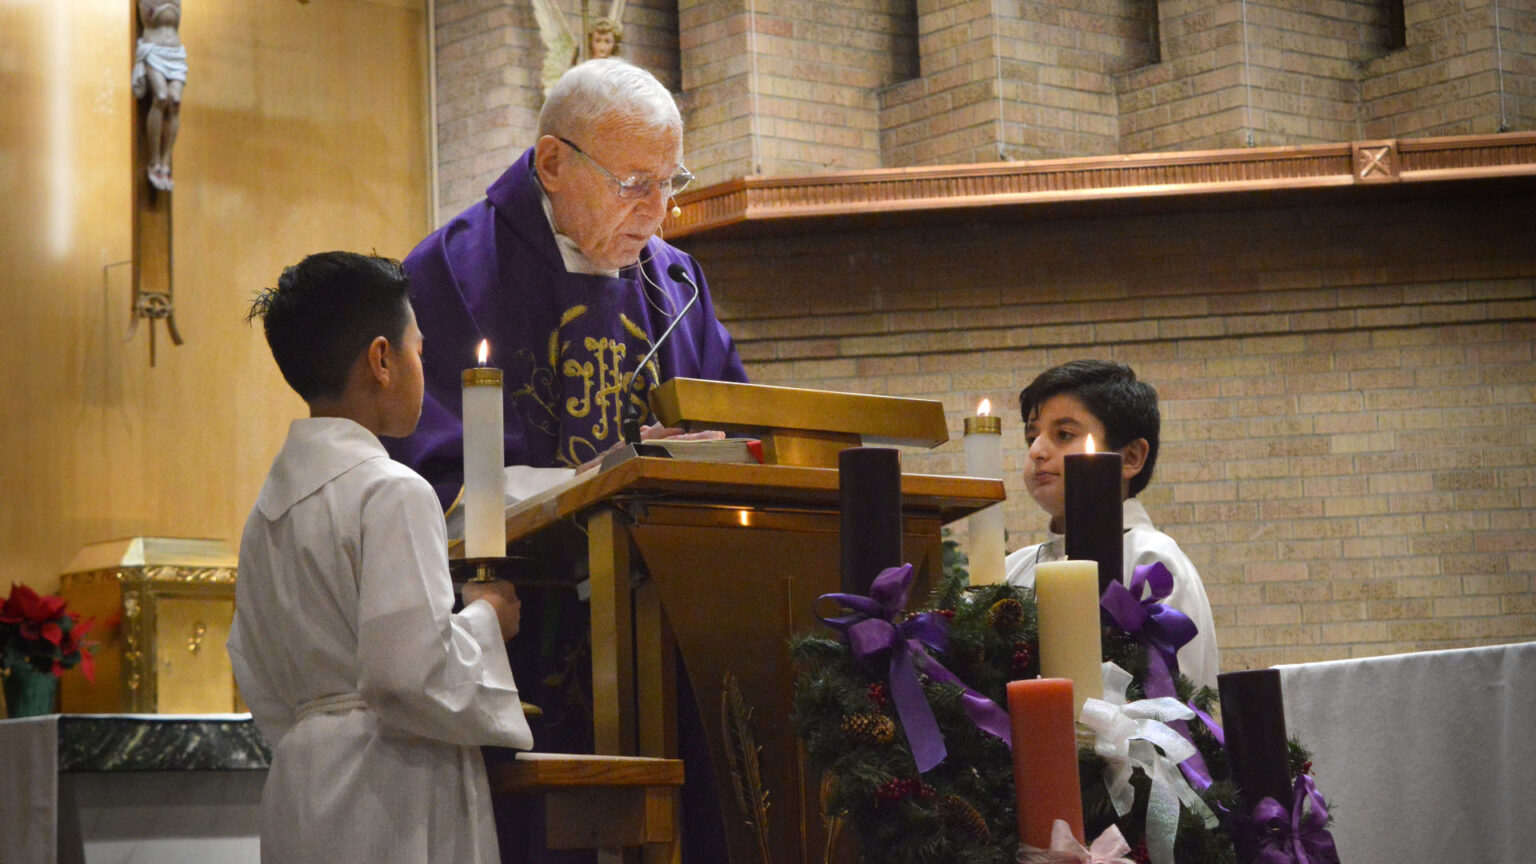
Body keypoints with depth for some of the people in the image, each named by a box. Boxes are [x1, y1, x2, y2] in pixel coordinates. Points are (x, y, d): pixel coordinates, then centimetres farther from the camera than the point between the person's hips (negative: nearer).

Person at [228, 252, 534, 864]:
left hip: (298, 794, 8)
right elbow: (412, 671, -19)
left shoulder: (269, 504, 13)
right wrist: (485, 619, -4)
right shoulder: (393, 494, -12)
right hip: (387, 810, -8)